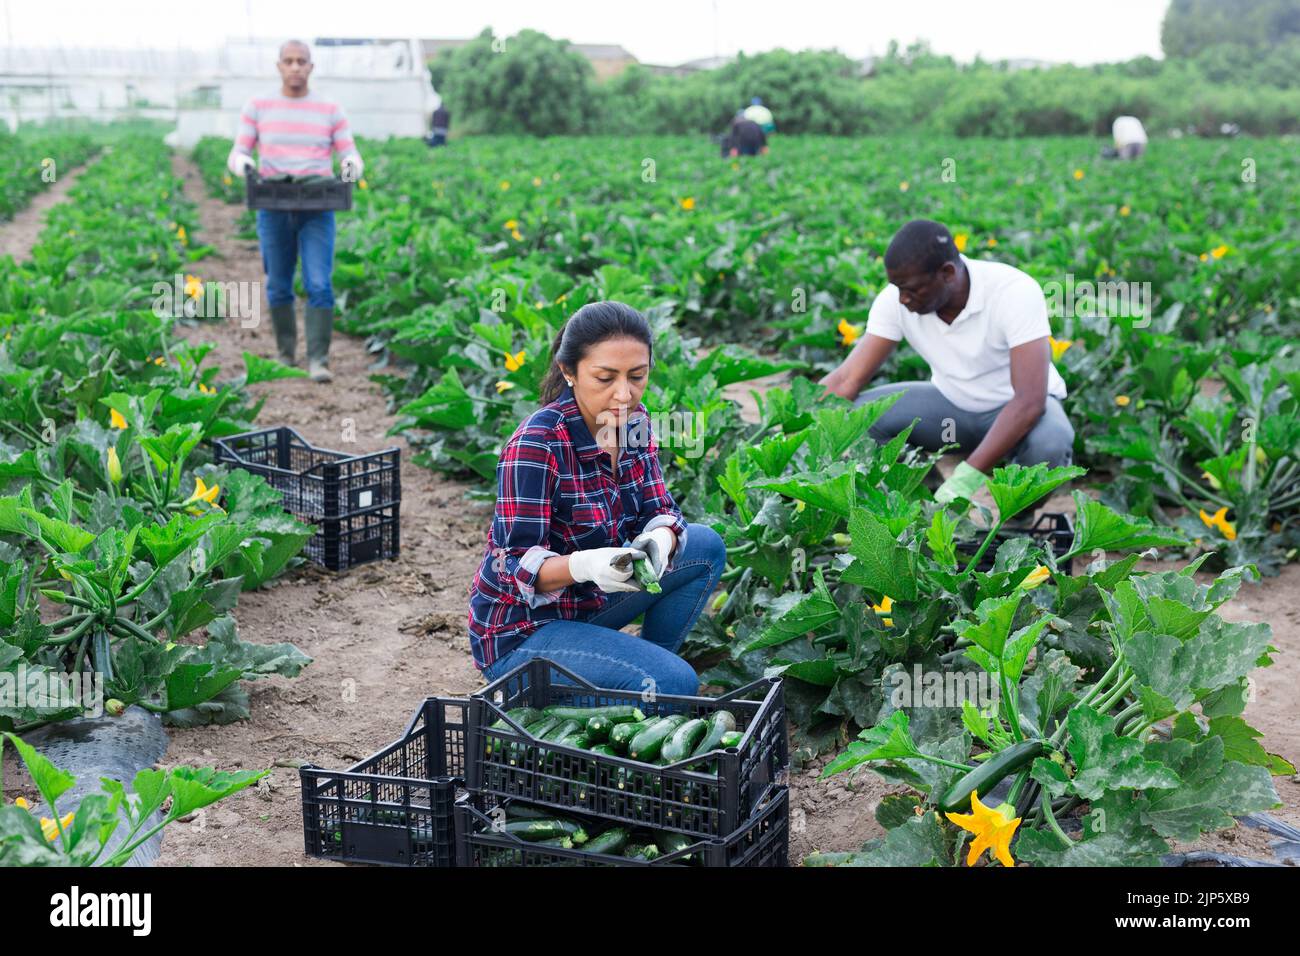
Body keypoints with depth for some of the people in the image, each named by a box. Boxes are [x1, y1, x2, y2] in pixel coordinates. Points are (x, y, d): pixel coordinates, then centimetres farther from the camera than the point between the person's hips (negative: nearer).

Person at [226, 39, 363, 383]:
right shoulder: (257, 107, 3)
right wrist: (243, 165, -25)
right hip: (274, 210, 1)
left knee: (319, 286, -14)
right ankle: (285, 352, 27)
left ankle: (317, 361, -12)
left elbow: (350, 156, 0)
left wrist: (352, 167, -25)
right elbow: (237, 156, 0)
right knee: (279, 287, 8)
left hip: (317, 212, -1)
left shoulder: (330, 110, 3)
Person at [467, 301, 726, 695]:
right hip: (522, 630, -8)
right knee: (673, 684, -23)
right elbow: (517, 567, -24)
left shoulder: (634, 420, -3)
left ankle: (652, 660, 14)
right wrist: (584, 565, -45)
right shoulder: (536, 445, -25)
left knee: (706, 547, 4)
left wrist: (660, 539, -25)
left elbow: (657, 510, 0)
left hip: (588, 601, 8)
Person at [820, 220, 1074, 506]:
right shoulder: (896, 299, -19)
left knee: (1049, 446, -38)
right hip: (952, 402, 3)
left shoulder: (1015, 292, -31)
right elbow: (847, 380, -19)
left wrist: (965, 480, -47)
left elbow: (1030, 401, -38)